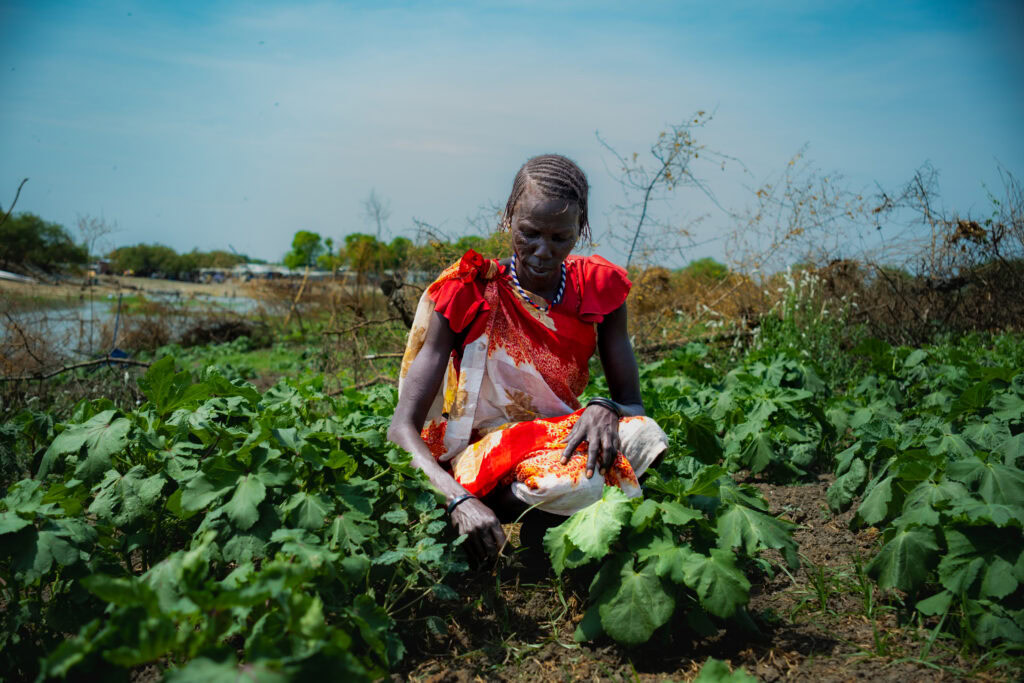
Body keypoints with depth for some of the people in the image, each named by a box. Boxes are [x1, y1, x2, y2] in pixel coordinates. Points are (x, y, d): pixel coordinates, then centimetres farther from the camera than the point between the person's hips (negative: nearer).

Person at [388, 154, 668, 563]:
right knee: (574, 482, -37)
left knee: (641, 436, -28)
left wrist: (605, 409, -25)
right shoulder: (468, 295, -13)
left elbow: (631, 399, 2)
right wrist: (459, 499, -37)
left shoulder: (598, 288, -2)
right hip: (483, 454, -4)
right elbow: (403, 427, -18)